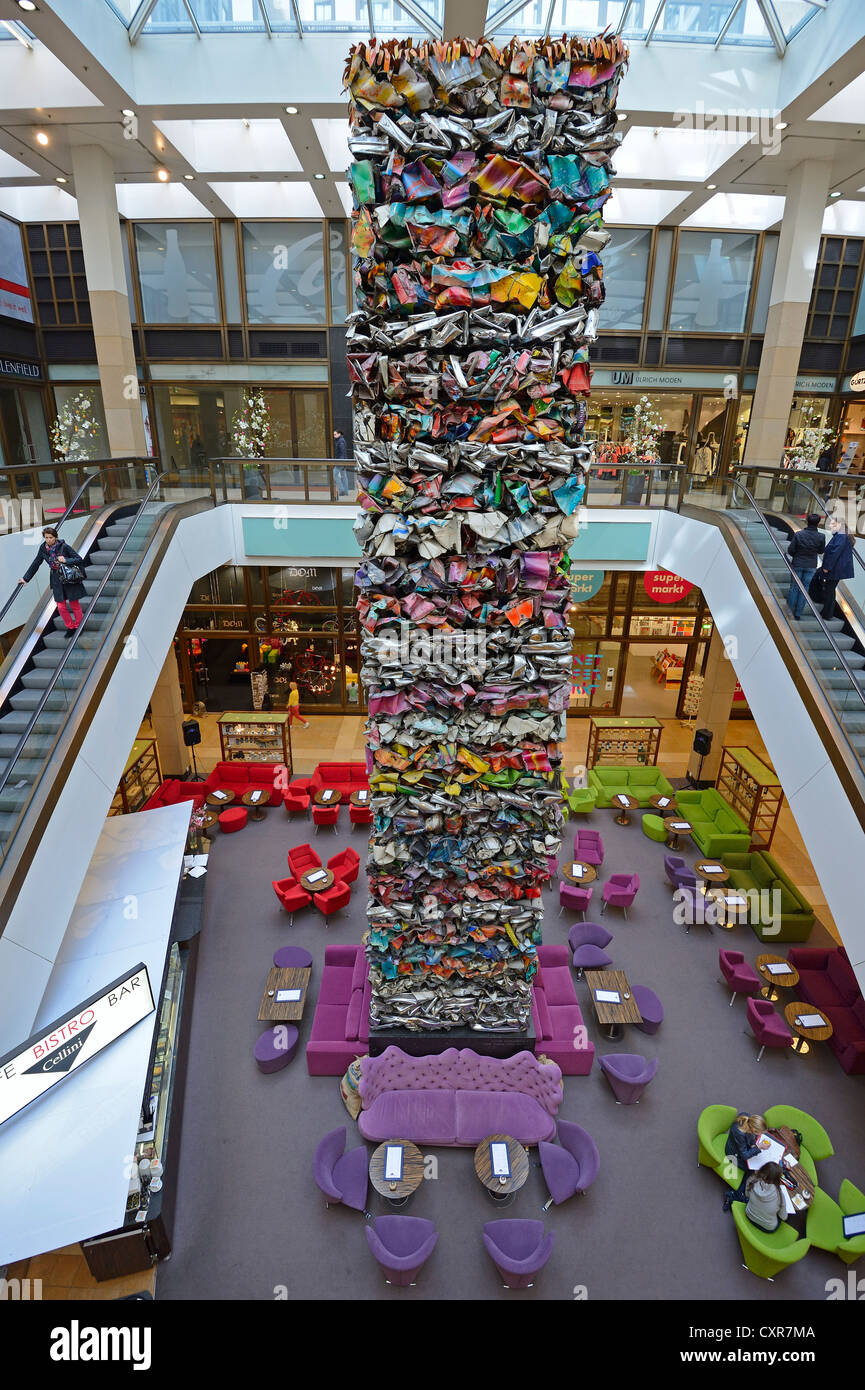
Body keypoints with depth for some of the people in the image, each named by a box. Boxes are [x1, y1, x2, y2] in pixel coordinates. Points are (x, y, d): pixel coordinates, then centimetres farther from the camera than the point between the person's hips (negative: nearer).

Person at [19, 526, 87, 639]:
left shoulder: (64, 547, -12)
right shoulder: (43, 549, 1)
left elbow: (79, 559, -11)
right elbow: (35, 564, 11)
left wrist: (66, 560, -27)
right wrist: (26, 578, 15)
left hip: (70, 578, -4)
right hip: (57, 581, 4)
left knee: (74, 604, 3)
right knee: (61, 607, 3)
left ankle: (78, 626, 22)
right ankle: (70, 627, 21)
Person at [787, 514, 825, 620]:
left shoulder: (799, 534, -15)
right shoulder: (820, 537, -11)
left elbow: (790, 550, -10)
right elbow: (821, 551, 2)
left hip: (797, 564, -1)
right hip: (811, 566, 1)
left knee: (794, 588, 11)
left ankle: (790, 611, 15)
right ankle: (798, 613, 13)